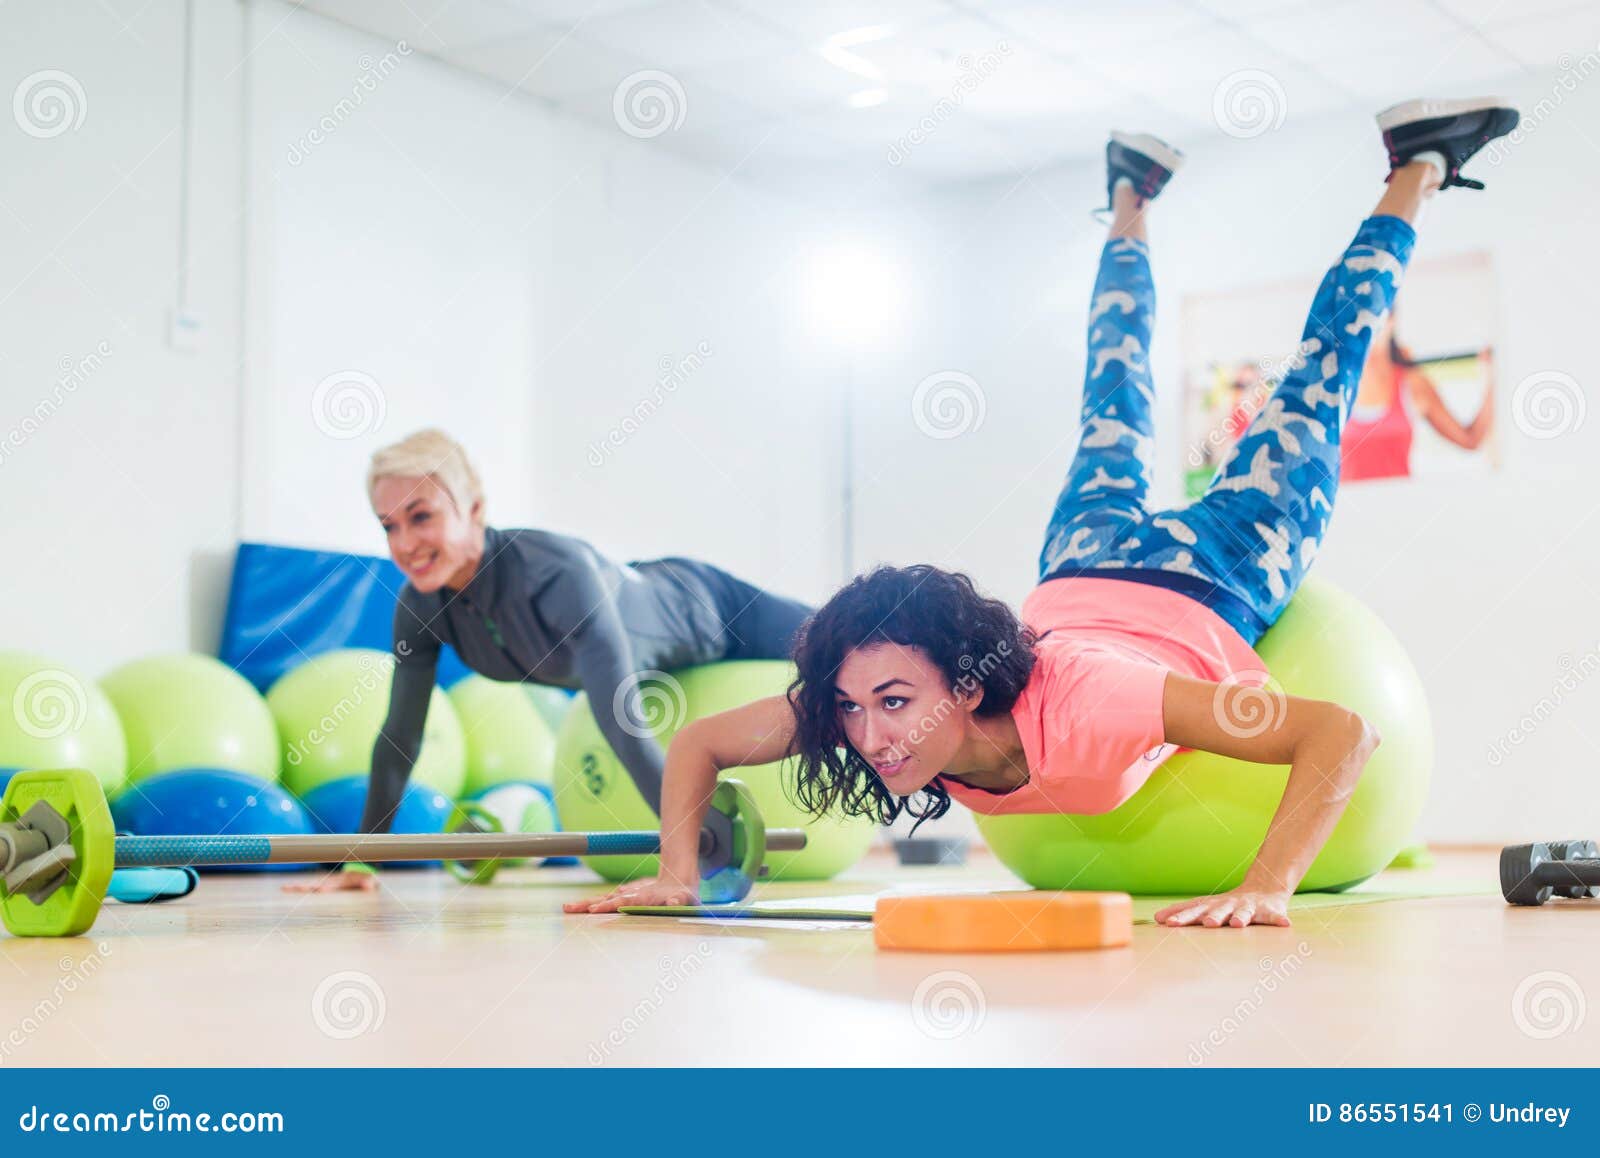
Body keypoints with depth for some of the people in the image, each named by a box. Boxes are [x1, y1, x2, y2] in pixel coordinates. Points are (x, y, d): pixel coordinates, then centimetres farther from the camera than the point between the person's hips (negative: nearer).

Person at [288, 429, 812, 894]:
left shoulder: (558, 572, -45)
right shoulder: (420, 604, -25)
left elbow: (625, 721, -53)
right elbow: (399, 736, -16)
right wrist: (362, 860, -16)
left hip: (707, 613, -6)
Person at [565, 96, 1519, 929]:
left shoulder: (1085, 712, -47)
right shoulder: (870, 699, -34)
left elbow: (1345, 733, -48)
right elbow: (700, 742, -18)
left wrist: (1266, 891, -58)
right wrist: (678, 876, -31)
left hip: (1214, 584, -3)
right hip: (1085, 570, 3)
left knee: (1315, 388, 20)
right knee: (1115, 405, 32)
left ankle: (1421, 165, 37)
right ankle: (1133, 202, 56)